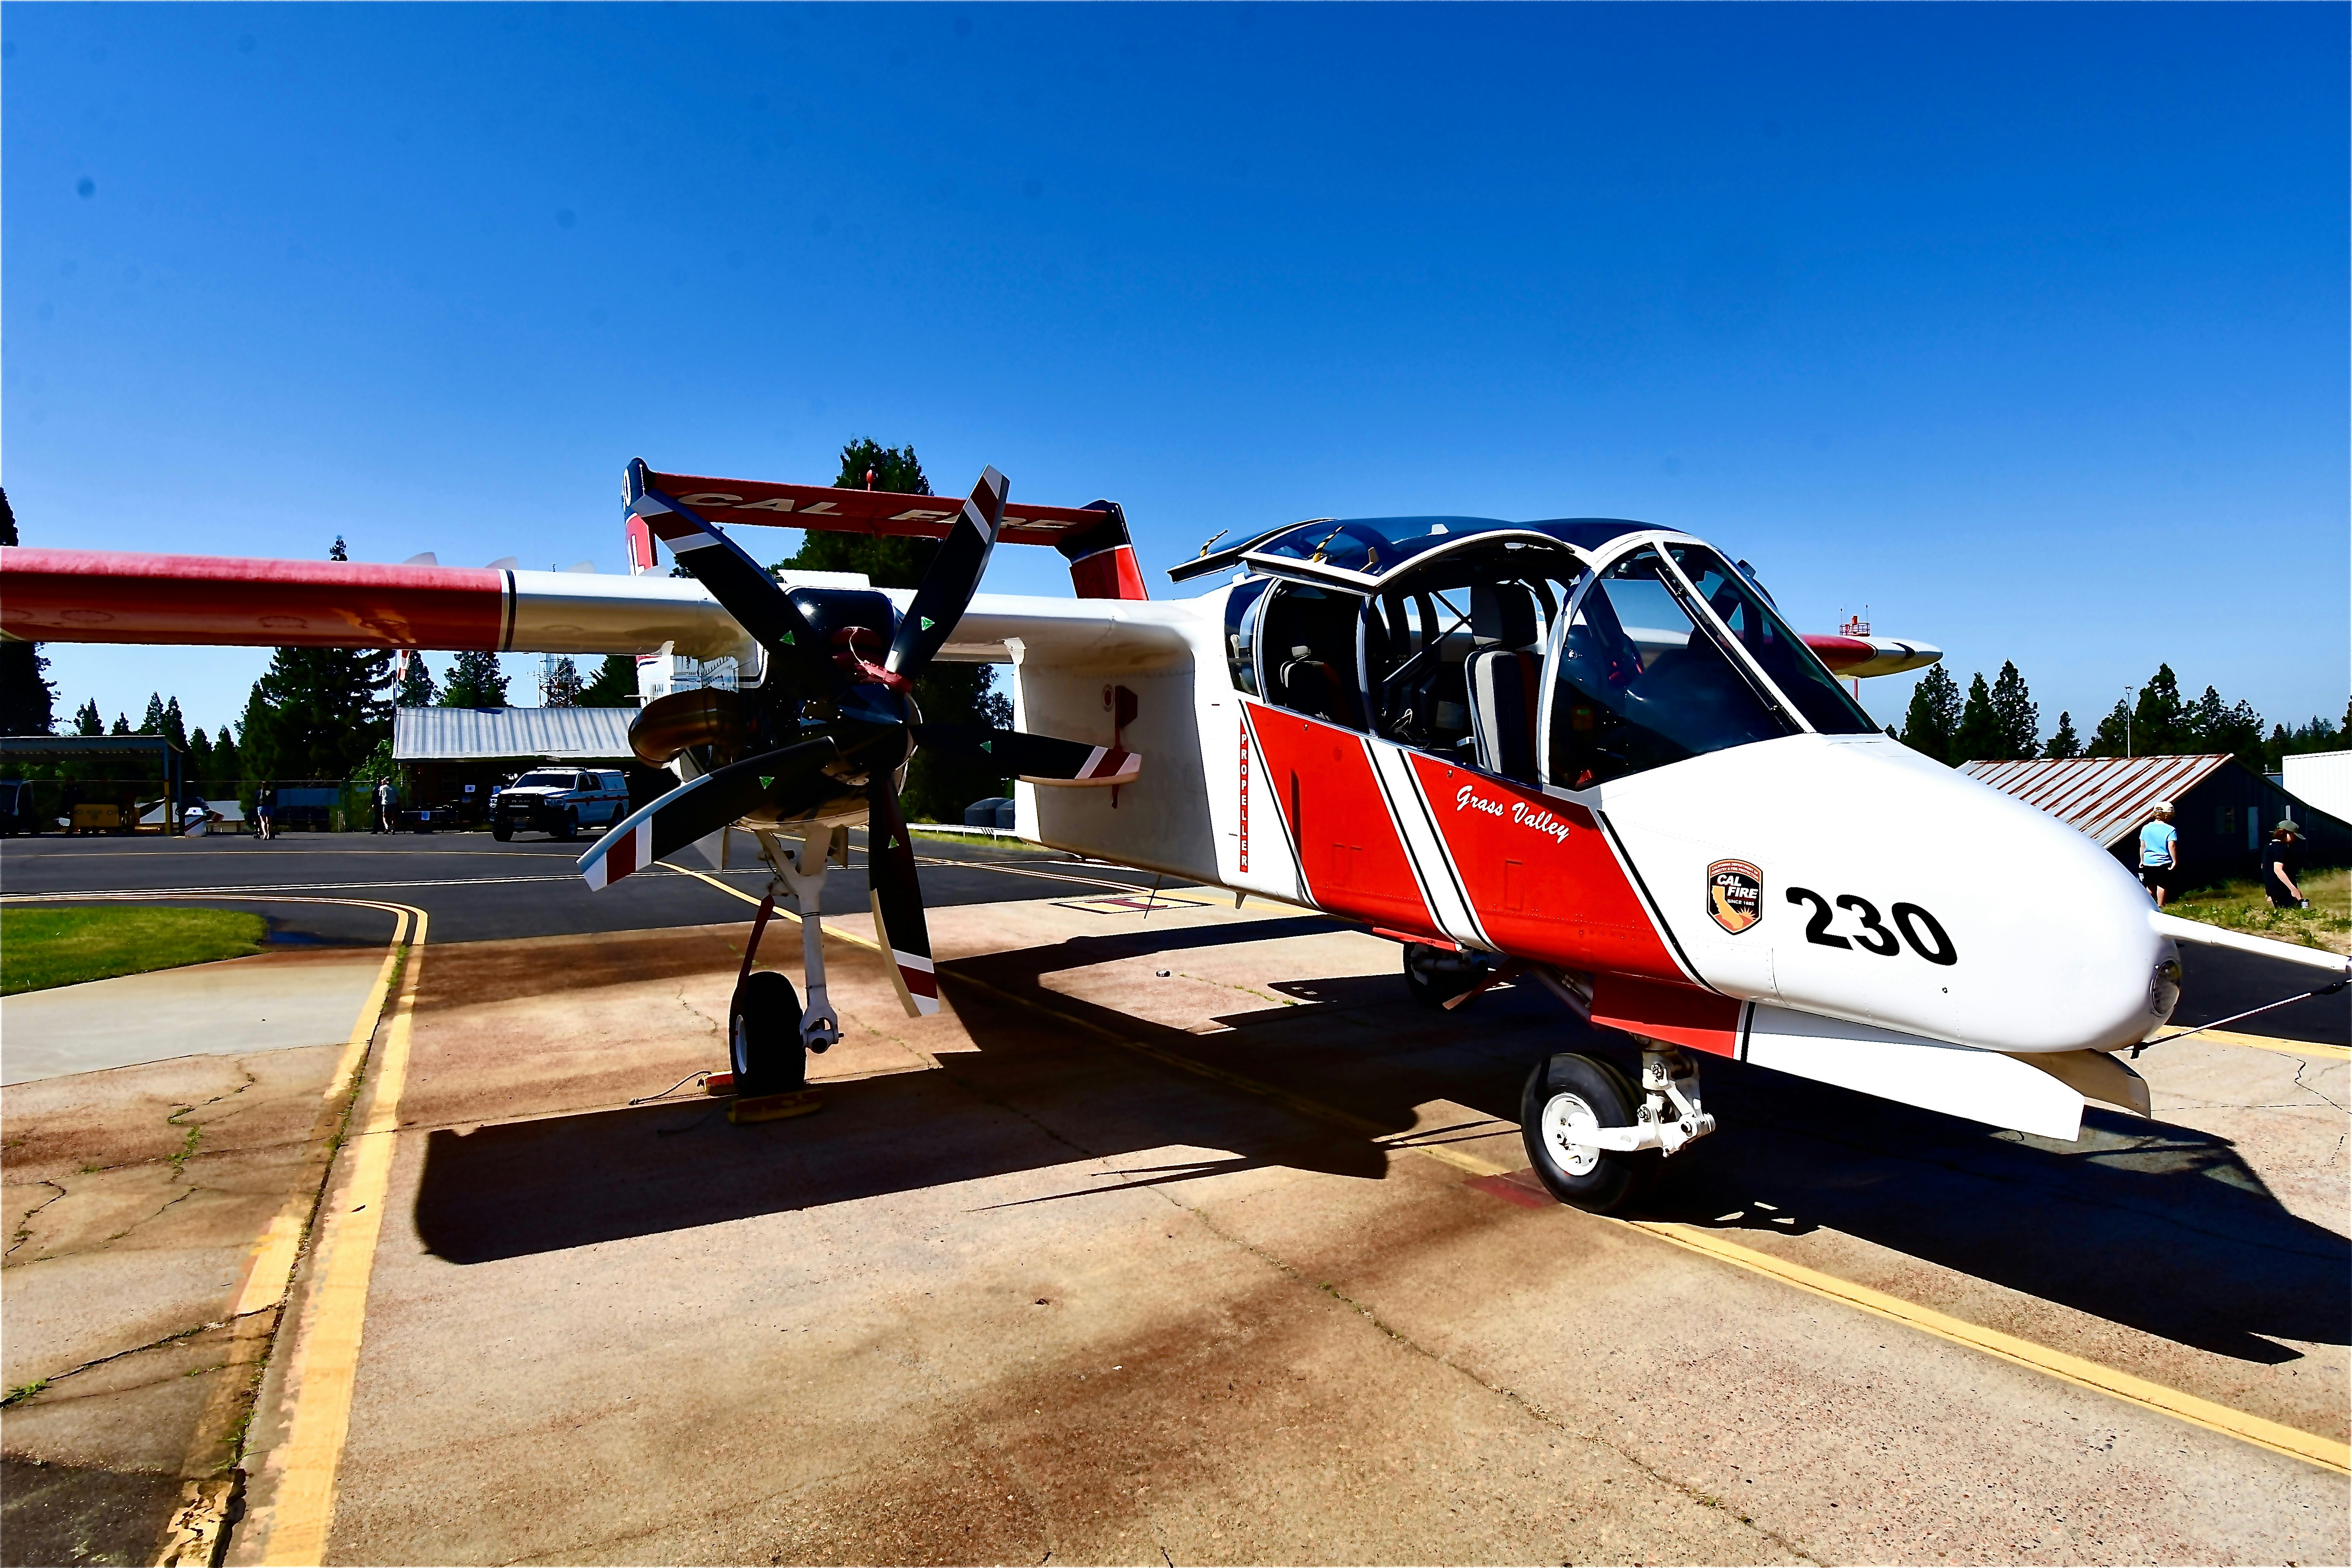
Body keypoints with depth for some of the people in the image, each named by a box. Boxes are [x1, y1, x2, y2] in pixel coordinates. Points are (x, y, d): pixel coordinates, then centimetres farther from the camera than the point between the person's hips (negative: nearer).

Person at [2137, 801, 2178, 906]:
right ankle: (2160, 907, 5)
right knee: (2162, 886, 3)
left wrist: (2142, 860, 18)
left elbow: (2142, 846, 9)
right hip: (2163, 863, -4)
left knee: (2151, 886, 13)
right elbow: (2172, 847, -17)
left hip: (2148, 862, 4)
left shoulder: (2146, 828, 3)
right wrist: (2175, 862, -11)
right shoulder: (2170, 830, -11)